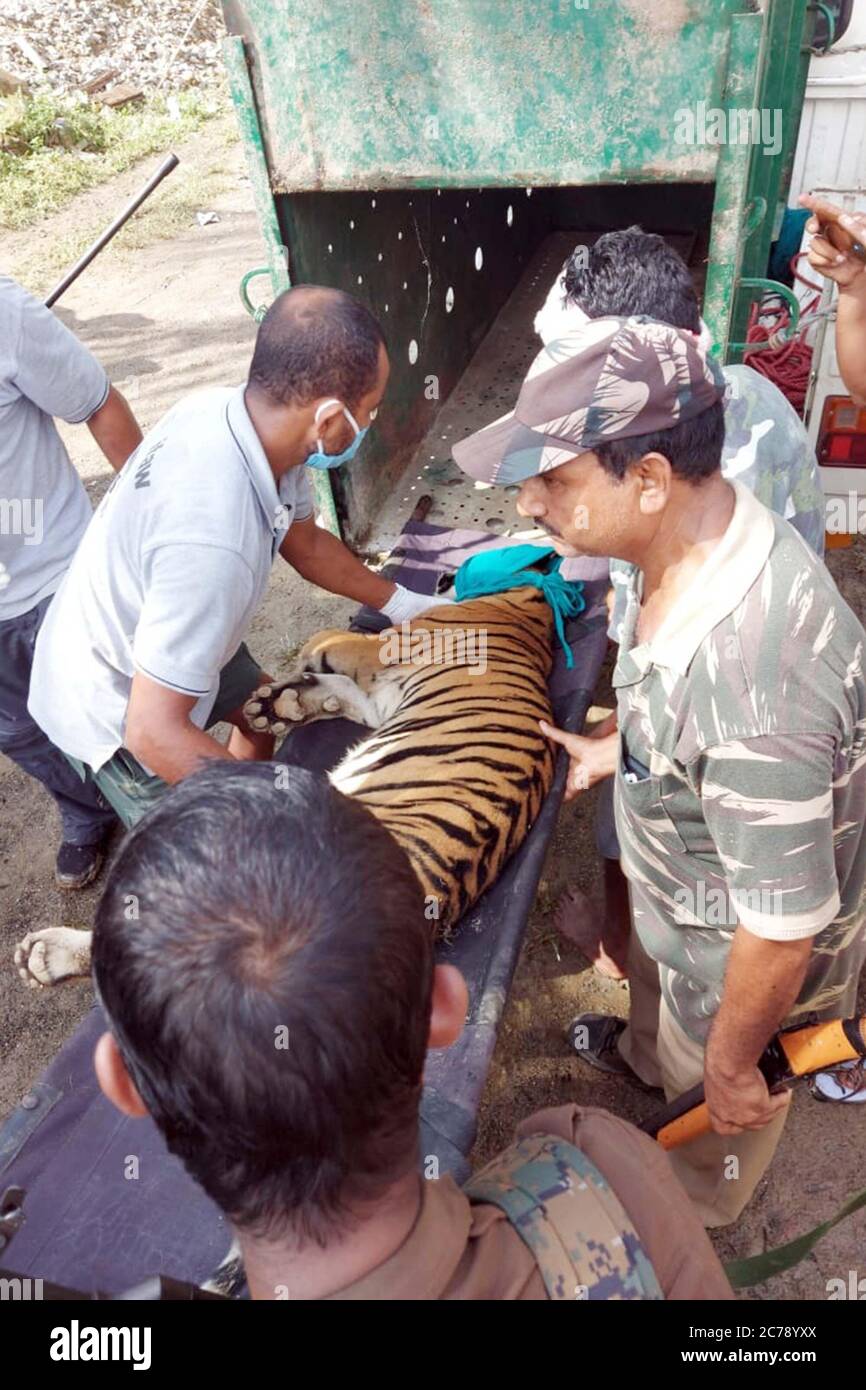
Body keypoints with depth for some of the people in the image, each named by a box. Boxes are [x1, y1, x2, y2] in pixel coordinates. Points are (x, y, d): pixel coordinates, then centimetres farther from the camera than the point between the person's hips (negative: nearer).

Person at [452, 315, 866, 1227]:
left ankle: (696, 1220, 63)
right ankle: (645, 1057, 75)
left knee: (715, 1101, 27)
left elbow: (782, 930, -32)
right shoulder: (691, 533, -18)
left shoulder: (755, 688, -46)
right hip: (679, 887, 7)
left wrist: (731, 1067, -16)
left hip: (742, 954, -7)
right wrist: (613, 748, 10)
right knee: (654, 979, 39)